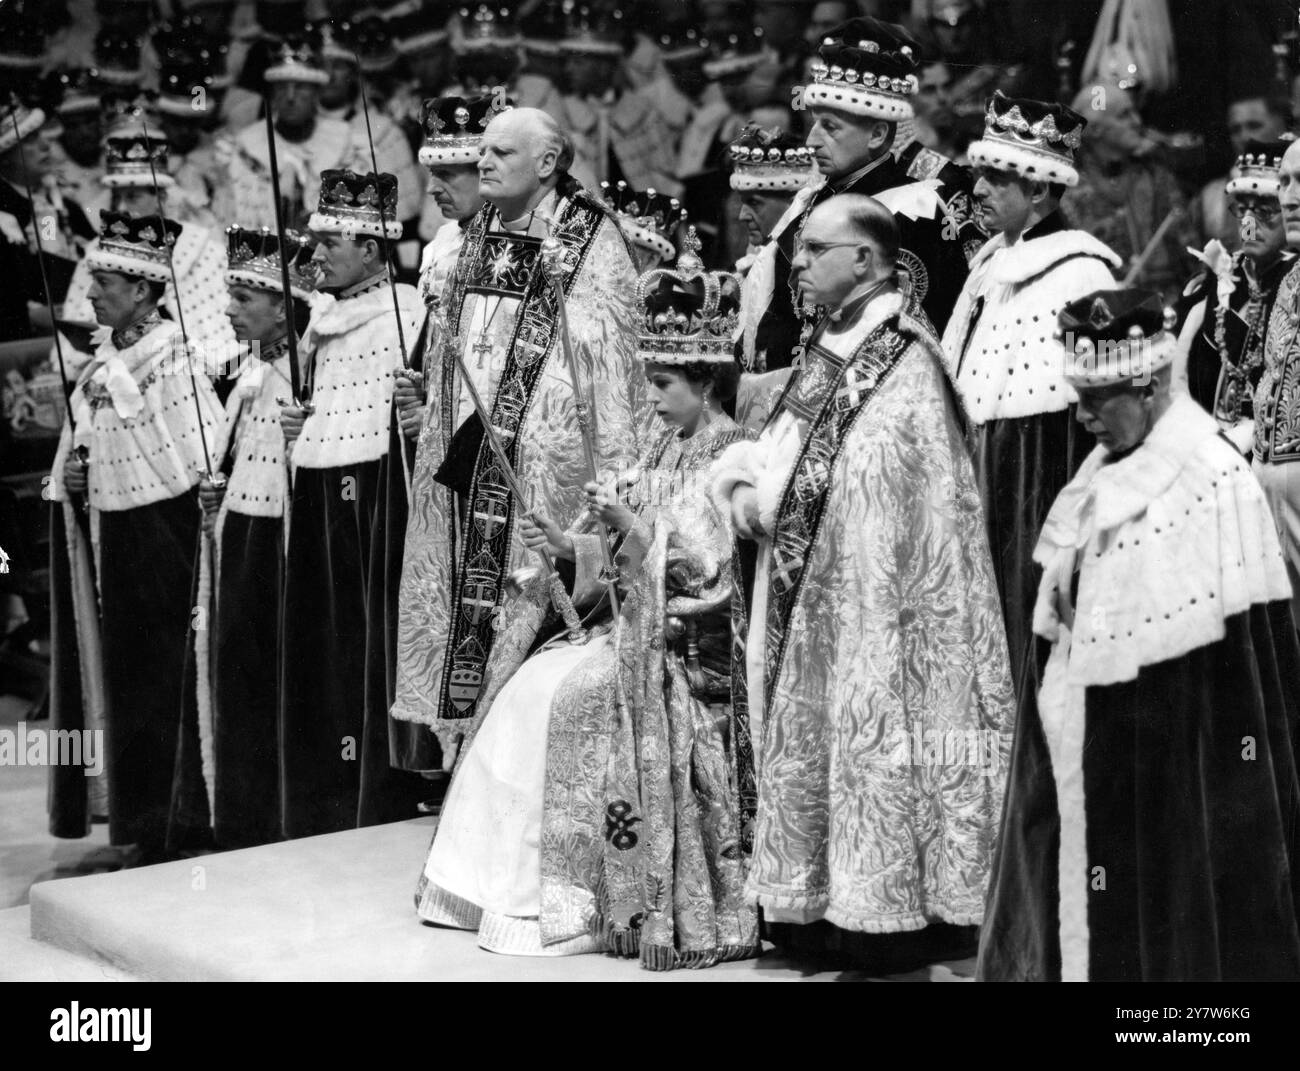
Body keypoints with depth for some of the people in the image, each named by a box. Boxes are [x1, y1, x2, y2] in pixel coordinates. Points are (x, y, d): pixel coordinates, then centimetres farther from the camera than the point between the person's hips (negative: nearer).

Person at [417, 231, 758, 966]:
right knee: (533, 682, -7)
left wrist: (633, 525, -20)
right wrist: (570, 546, 4)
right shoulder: (668, 450, 16)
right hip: (641, 627, 9)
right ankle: (515, 879, -5)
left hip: (689, 649, -8)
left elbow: (709, 567, -19)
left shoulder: (731, 457, -11)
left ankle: (568, 899, -13)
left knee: (565, 700, -21)